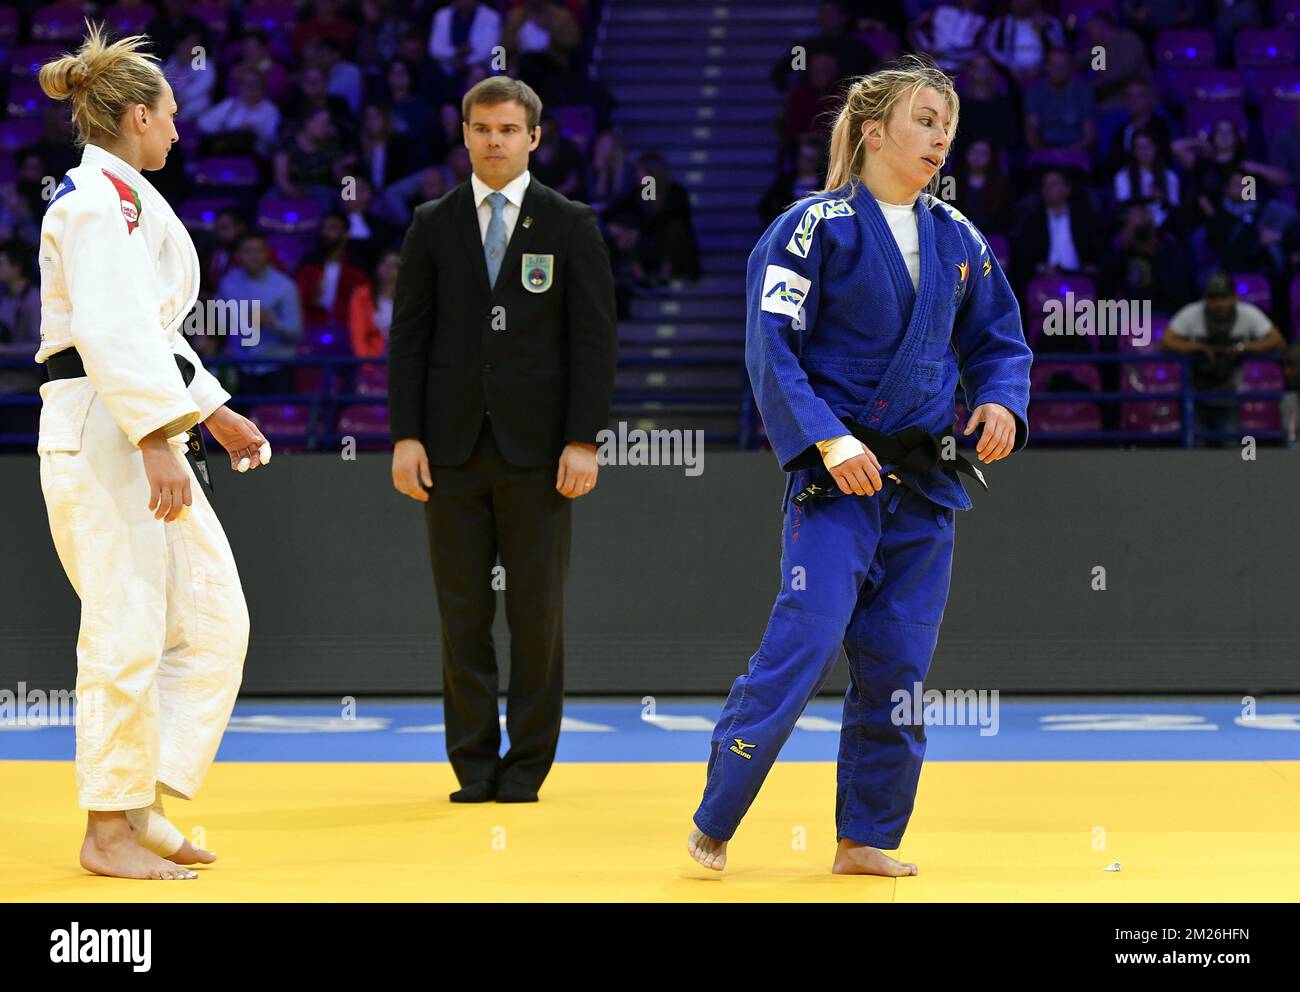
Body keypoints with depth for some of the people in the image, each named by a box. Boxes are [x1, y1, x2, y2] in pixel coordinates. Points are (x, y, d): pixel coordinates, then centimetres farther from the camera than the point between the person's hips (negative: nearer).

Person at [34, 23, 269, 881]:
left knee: (212, 618, 8)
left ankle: (143, 805, 10)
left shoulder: (121, 196, 21)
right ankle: (110, 831, -1)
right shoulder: (103, 195, -11)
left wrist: (213, 412, 28)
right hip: (101, 432, -11)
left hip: (138, 431, 11)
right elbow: (112, 328, -22)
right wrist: (159, 439, -27)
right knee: (128, 631, -7)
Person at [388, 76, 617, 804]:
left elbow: (596, 337, 0)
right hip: (454, 447, 2)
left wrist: (584, 440, -8)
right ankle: (474, 763, 10)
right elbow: (409, 335, 7)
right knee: (463, 613, 3)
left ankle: (528, 764, 9)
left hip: (537, 448, -1)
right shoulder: (433, 225, 8)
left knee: (539, 613, 1)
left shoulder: (570, 226, 3)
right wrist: (406, 436, -2)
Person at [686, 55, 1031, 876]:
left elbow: (997, 341, 18)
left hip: (925, 483, 6)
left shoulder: (957, 239, 10)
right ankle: (712, 827, -2)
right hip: (838, 471, -6)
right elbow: (772, 349, -11)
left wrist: (1001, 405, -3)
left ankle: (865, 840, 18)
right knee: (802, 647, -14)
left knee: (896, 669, 7)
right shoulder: (818, 226, -7)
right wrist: (828, 442, -20)